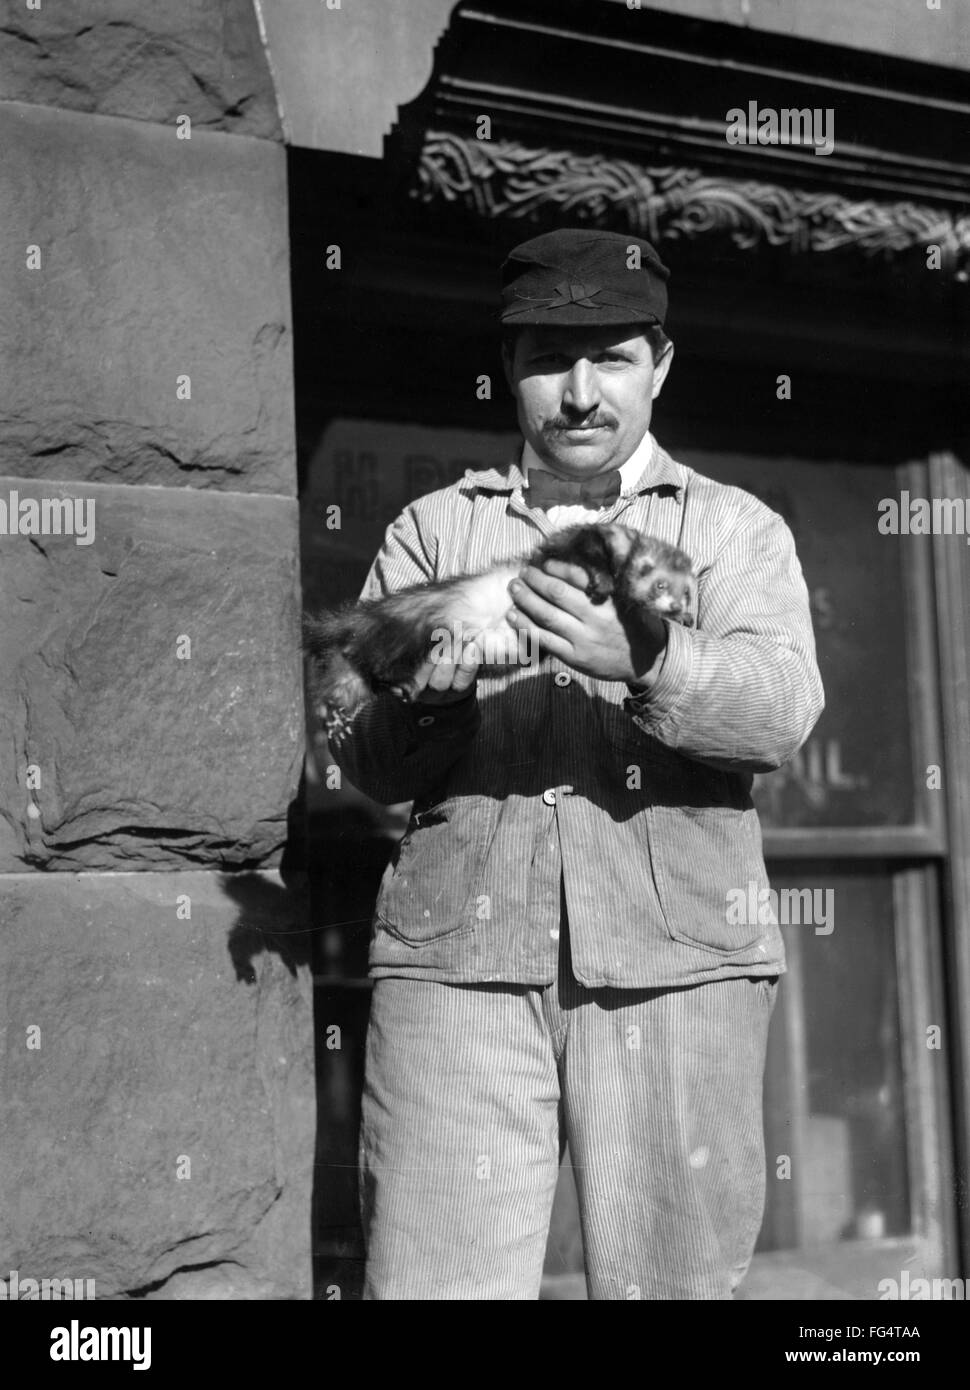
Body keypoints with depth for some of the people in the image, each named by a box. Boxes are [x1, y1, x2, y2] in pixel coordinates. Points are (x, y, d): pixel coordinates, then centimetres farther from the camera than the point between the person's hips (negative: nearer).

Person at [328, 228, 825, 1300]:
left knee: (674, 1275, 2)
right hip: (455, 958, 1)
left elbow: (782, 709, -6)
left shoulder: (734, 527, 13)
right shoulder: (434, 528, 17)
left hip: (673, 961, 0)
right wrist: (422, 700, -14)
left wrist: (644, 662, -26)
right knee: (431, 1274, -7)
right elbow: (359, 759, 9)